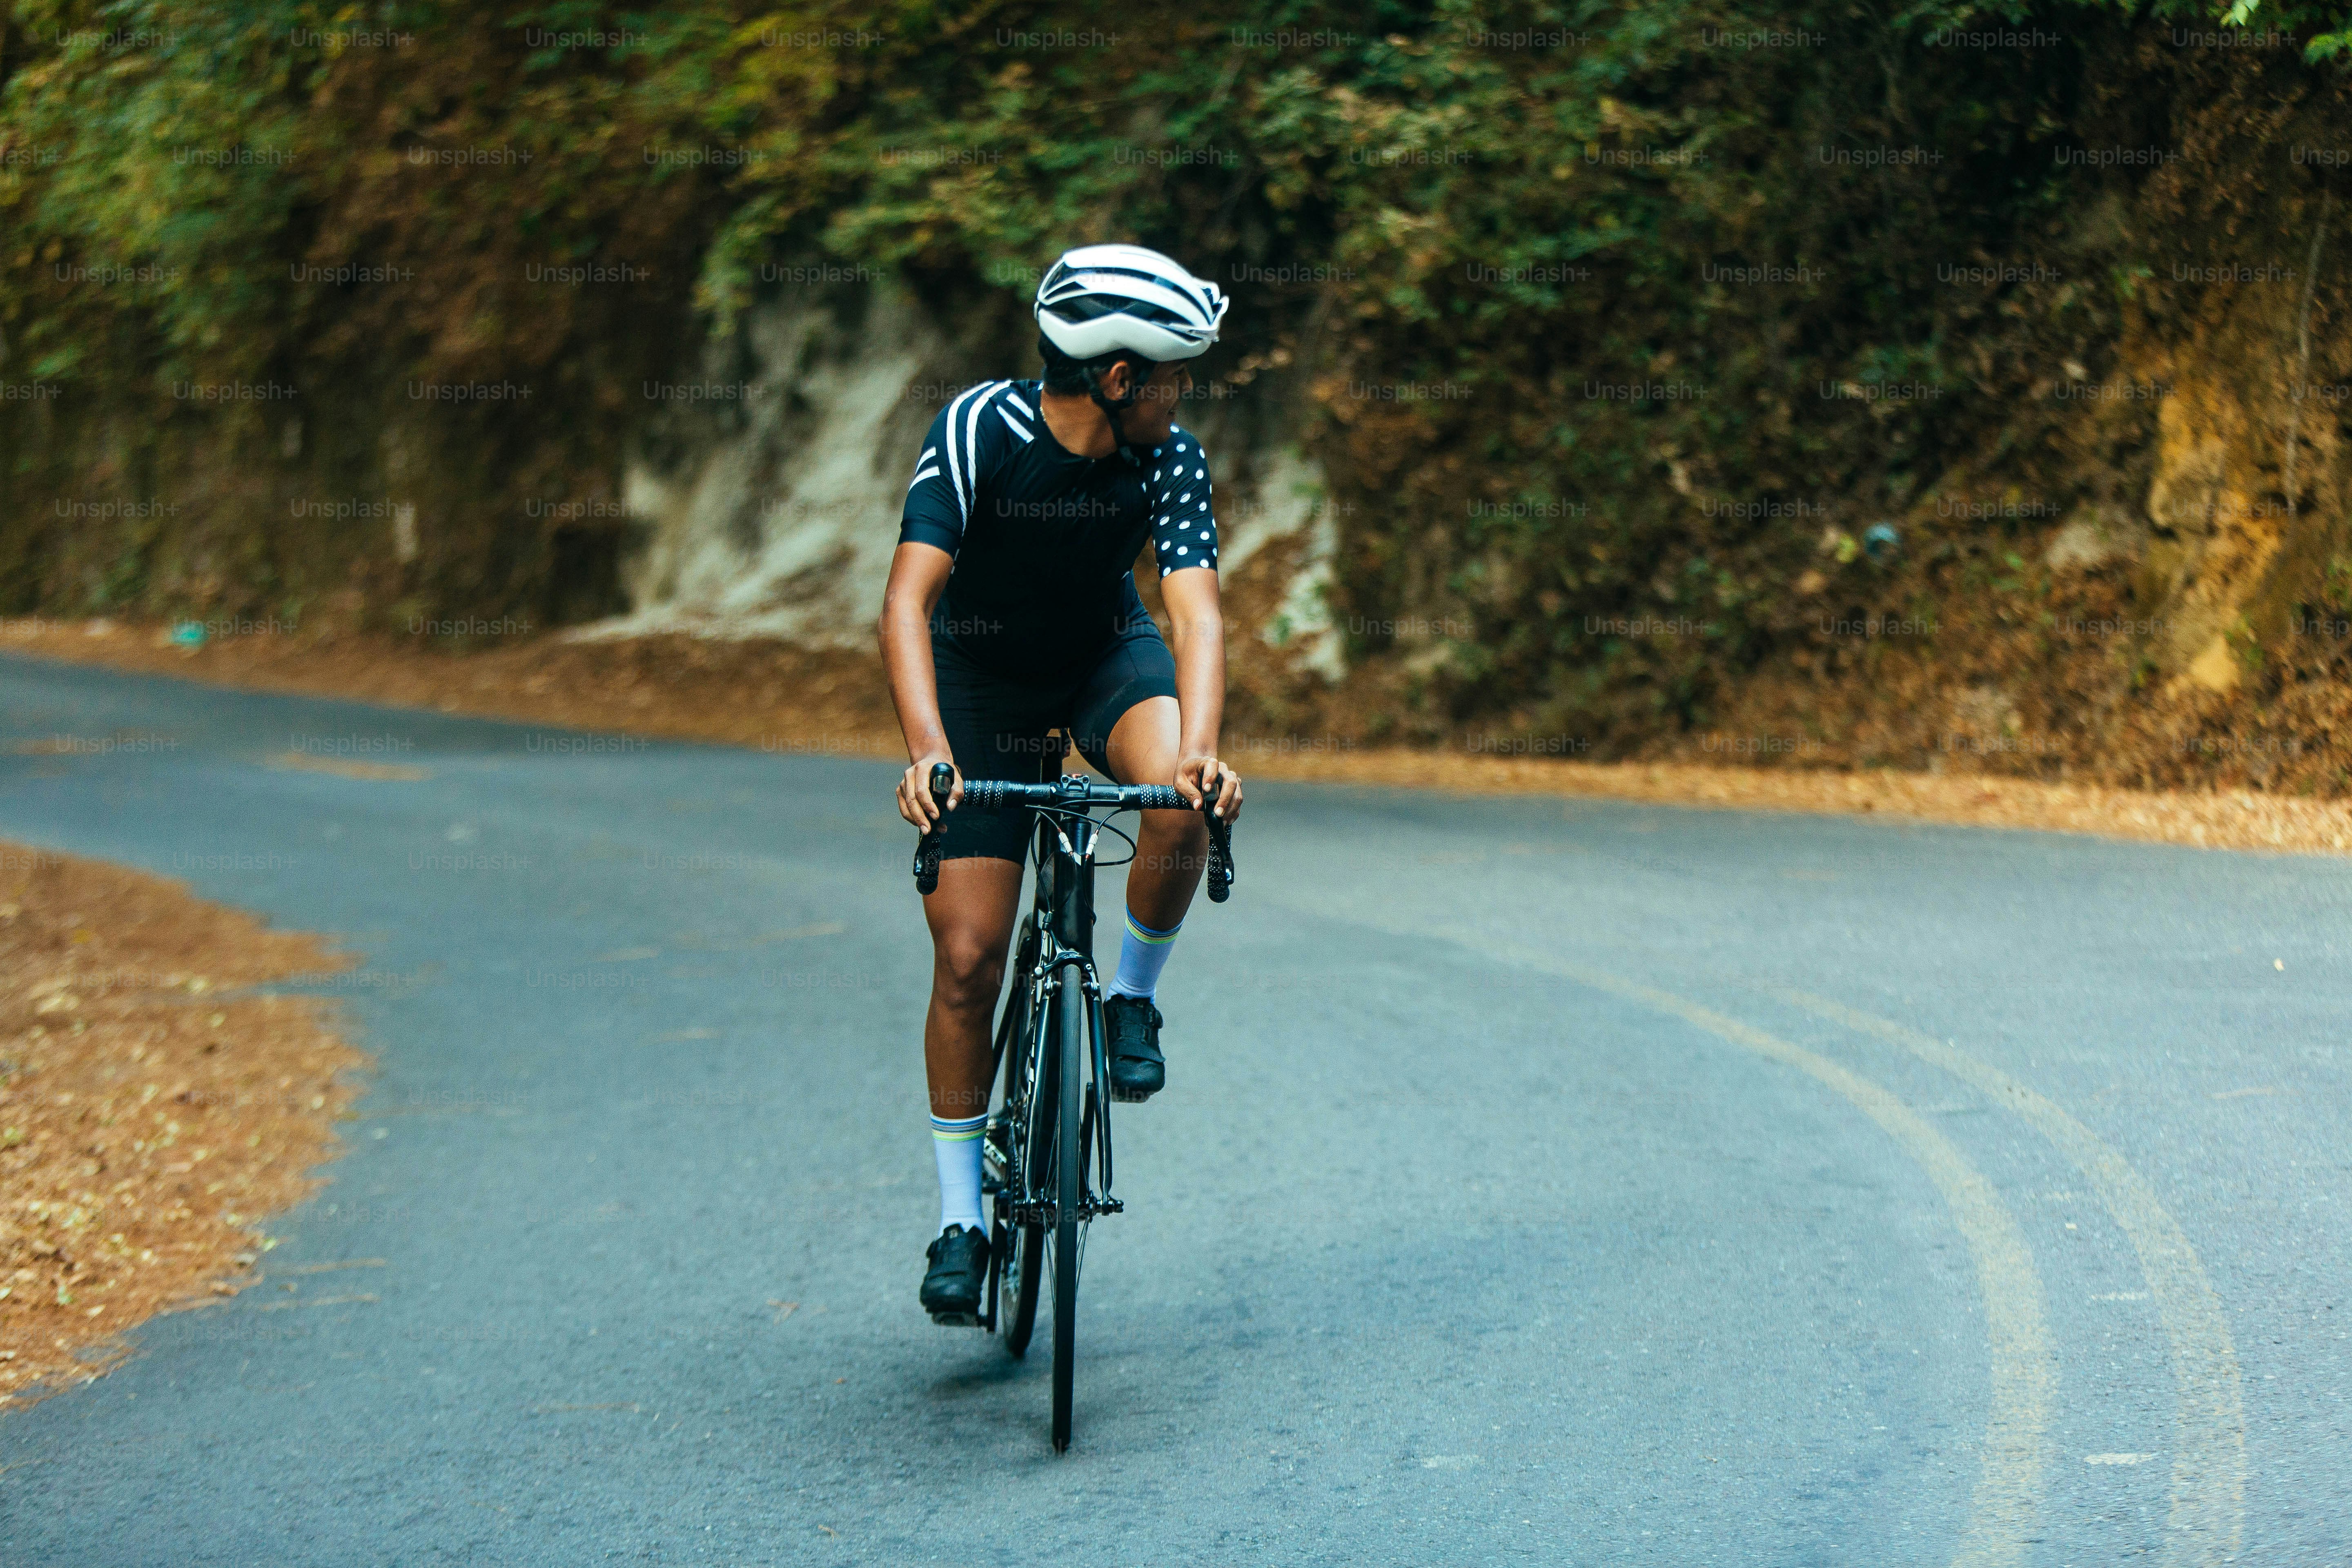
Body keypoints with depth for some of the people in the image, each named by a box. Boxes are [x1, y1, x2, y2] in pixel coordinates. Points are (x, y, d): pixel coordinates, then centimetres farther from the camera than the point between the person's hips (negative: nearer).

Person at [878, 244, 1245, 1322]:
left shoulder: (1170, 458, -21)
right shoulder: (977, 433, -29)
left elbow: (1194, 609, -30)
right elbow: (909, 599, -36)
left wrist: (1200, 747, -48)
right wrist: (926, 748, -51)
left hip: (1107, 657, 2)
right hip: (981, 675, -2)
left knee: (1181, 806, -33)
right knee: (967, 959, -7)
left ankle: (1132, 999, -4)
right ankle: (962, 1219, 8)